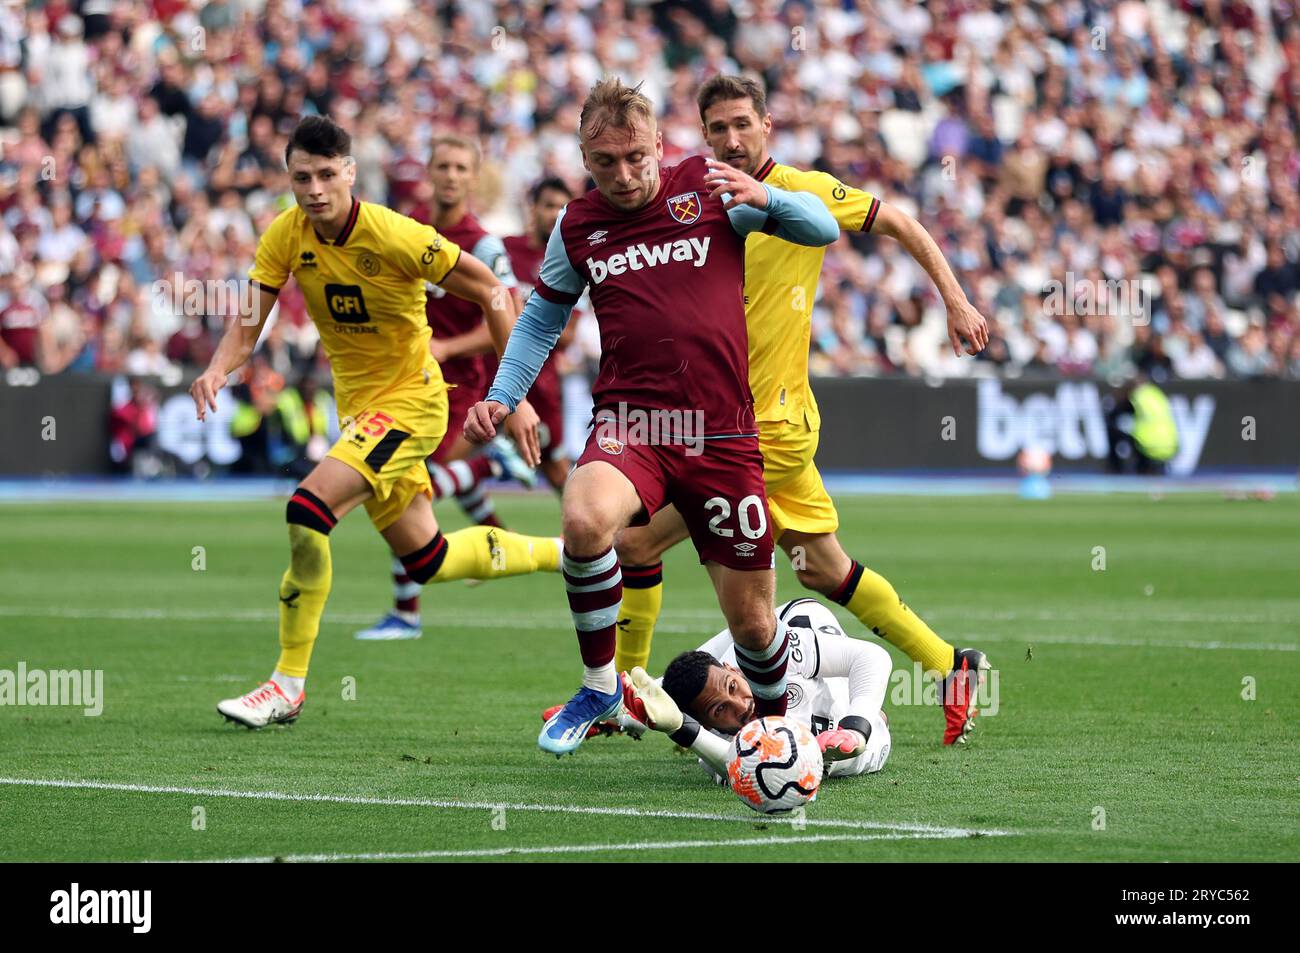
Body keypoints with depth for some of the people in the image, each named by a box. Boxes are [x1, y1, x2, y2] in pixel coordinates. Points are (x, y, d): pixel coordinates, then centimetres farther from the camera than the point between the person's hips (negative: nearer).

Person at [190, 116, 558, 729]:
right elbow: (247, 325, -7)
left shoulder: (394, 236, -24)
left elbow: (490, 292, -15)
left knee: (308, 507, -25)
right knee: (425, 560, 16)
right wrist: (218, 369, -30)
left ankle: (288, 684, -17)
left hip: (410, 399, -7)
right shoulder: (286, 235, -8)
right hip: (358, 403, 7)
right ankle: (566, 556, 39)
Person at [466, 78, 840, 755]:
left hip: (723, 437, 0)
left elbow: (822, 228, 5)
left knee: (750, 618, 3)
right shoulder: (575, 225, 8)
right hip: (629, 424, 1)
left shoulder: (710, 189, 2)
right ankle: (599, 686, -12)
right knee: (585, 520, -33)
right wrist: (502, 397, 8)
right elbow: (542, 319, 22)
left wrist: (765, 198, -15)